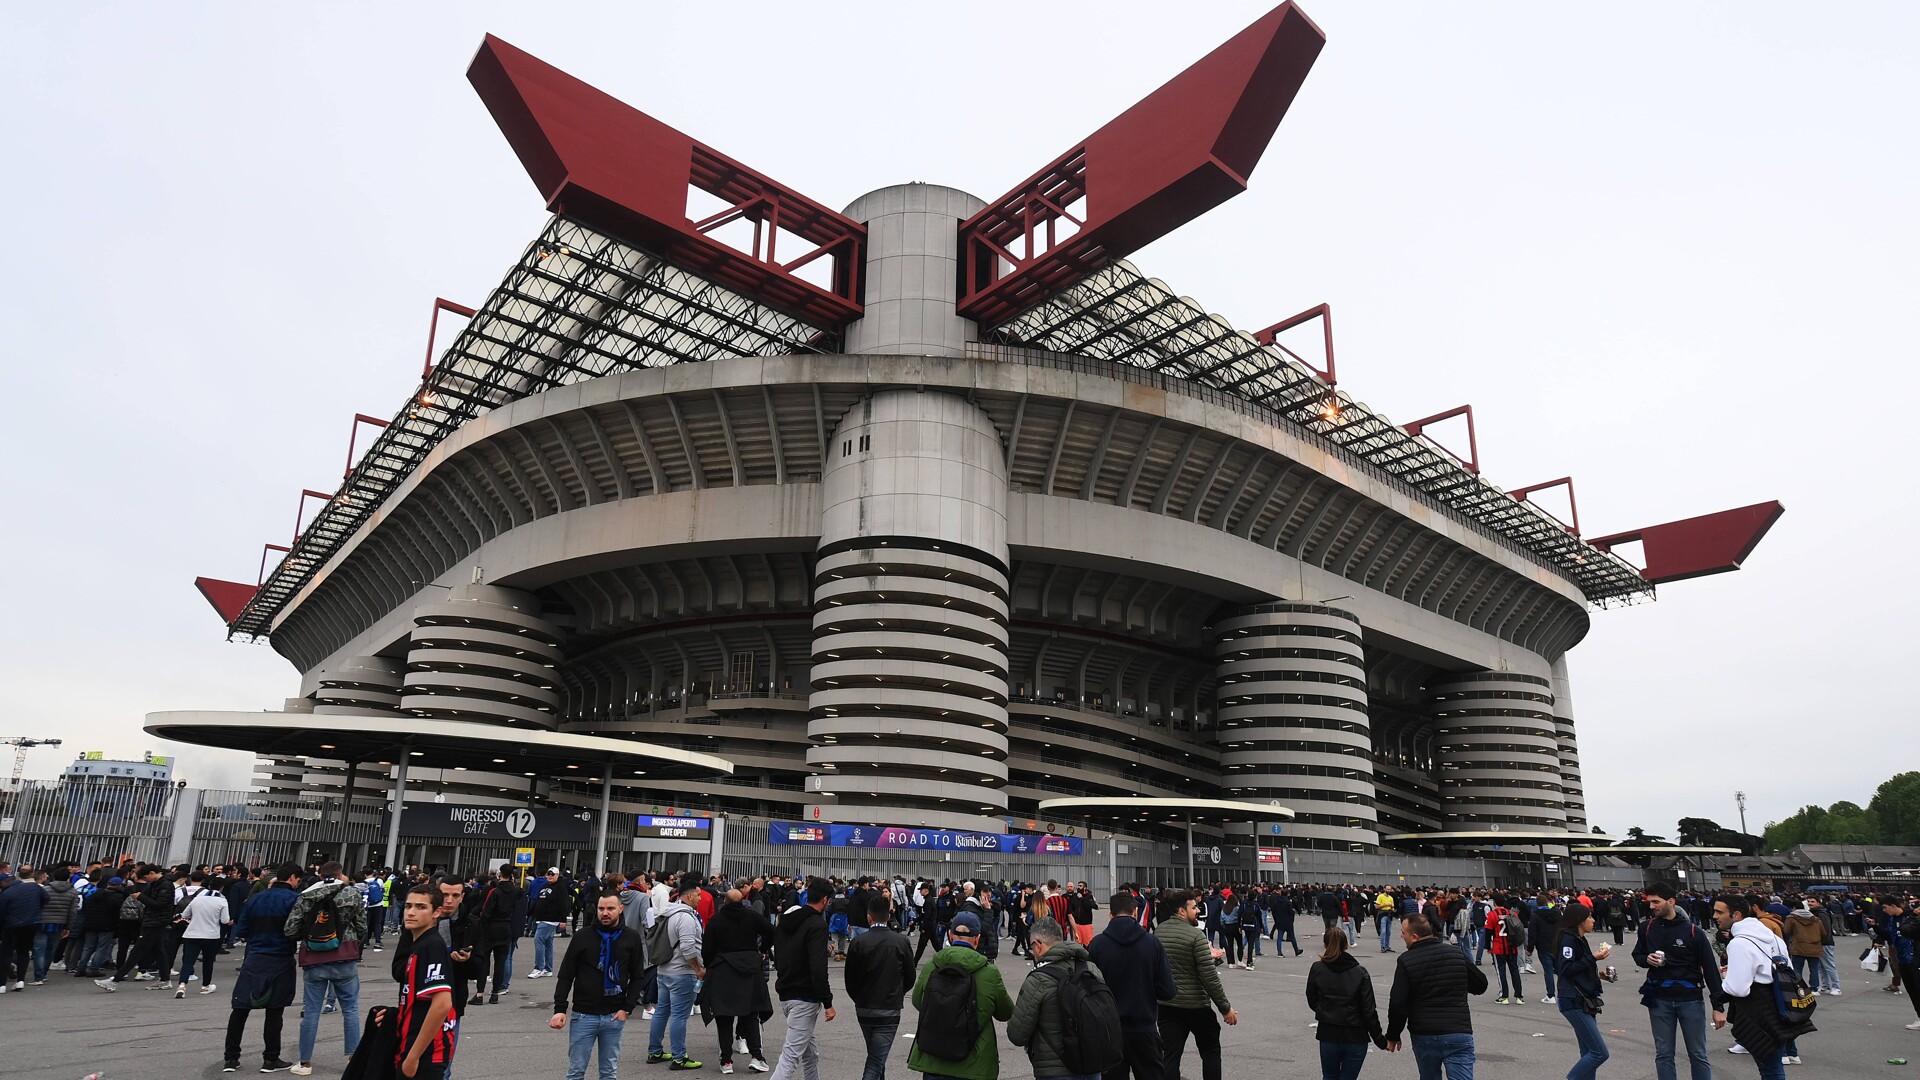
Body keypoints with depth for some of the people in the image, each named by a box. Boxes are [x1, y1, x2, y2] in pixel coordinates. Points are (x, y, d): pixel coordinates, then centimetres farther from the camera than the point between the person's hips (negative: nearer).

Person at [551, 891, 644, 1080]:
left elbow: (636, 977, 6)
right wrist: (560, 1009, -9)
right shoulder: (582, 937, -3)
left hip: (614, 1016, 1)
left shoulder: (631, 939, 1)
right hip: (583, 1015, -1)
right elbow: (565, 976, 0)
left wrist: (627, 1008, -4)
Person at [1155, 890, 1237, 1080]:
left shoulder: (1158, 931, 2)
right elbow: (1209, 977, -18)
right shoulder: (1195, 935, -16)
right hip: (1196, 1005, -4)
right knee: (1210, 1052, 15)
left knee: (1170, 1057, 5)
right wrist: (1225, 1008, -8)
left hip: (1166, 1005, 5)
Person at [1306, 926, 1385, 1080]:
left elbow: (1312, 1002, 2)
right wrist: (1379, 1039, 2)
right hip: (1356, 1038, 0)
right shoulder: (1360, 973, -9)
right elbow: (1369, 1011, -8)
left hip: (1328, 1035, 0)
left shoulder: (1317, 969, -7)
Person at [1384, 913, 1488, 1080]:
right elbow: (1481, 985, 14)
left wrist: (1393, 1035, 4)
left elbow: (1397, 1003, -9)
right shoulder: (1456, 954, 3)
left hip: (1423, 1035, -1)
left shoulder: (1406, 961, -7)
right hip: (1459, 1034, 1)